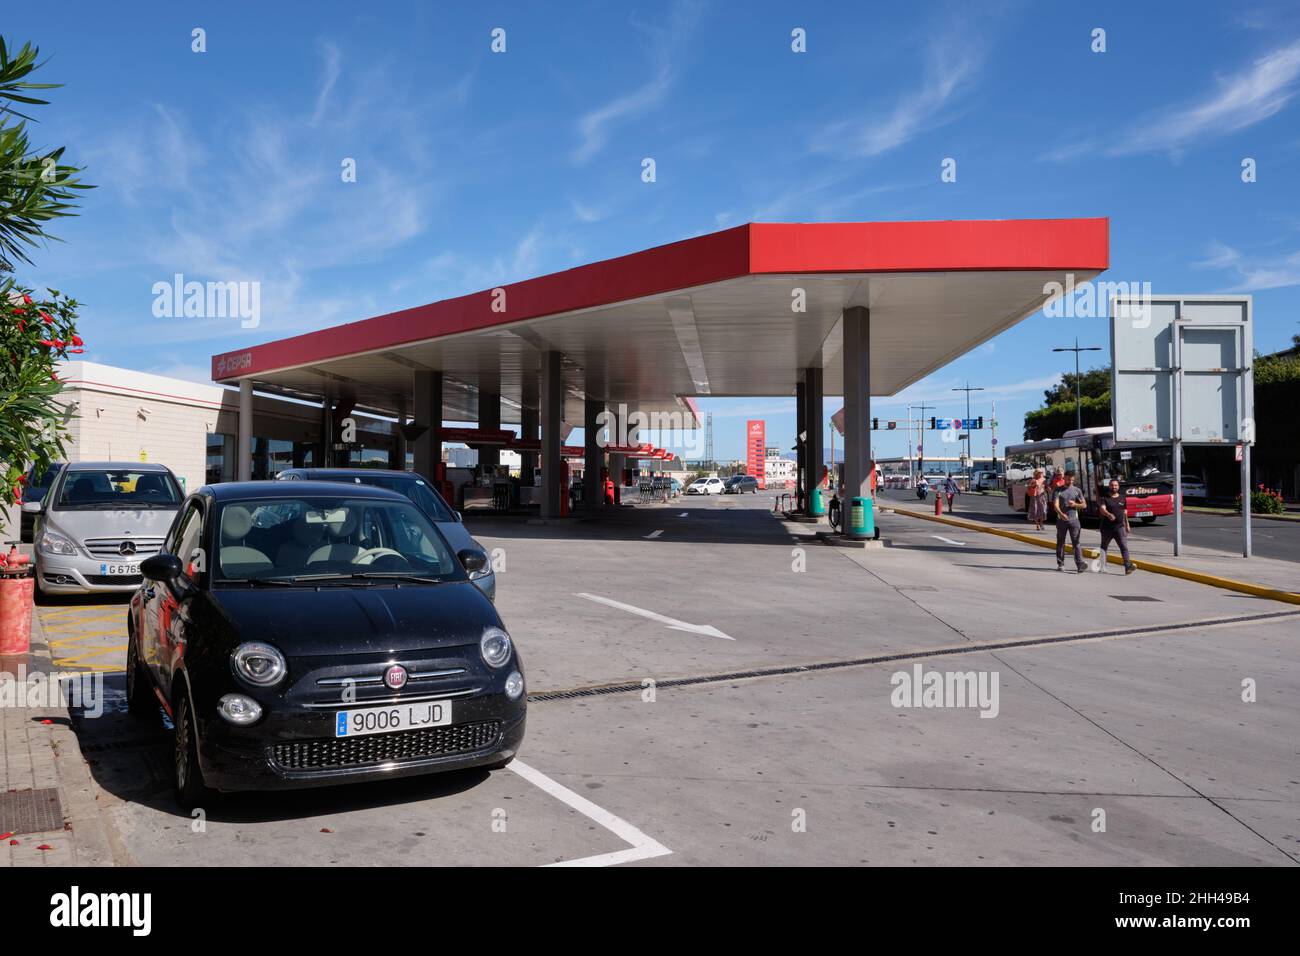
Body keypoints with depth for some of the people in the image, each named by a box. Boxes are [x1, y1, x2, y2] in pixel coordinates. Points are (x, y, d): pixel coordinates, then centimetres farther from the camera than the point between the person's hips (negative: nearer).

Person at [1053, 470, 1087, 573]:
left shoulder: (1077, 490, 9)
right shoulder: (1058, 490, 2)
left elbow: (1084, 505, 12)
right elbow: (1055, 505, -10)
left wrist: (1075, 504, -9)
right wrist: (1061, 514, -29)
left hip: (1074, 519, 0)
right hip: (1061, 520, 0)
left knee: (1076, 543, -6)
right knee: (1060, 543, 6)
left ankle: (1080, 564, -10)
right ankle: (1060, 564, 15)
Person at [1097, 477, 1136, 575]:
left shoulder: (1122, 498, 10)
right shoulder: (1105, 498, -2)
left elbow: (1125, 512, 19)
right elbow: (1102, 509, -19)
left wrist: (1127, 525, 19)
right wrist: (1109, 514, -40)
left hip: (1119, 526, 1)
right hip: (1107, 527, -1)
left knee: (1124, 546, -13)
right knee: (1104, 547, 12)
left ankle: (1128, 567, -23)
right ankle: (1102, 566, 26)